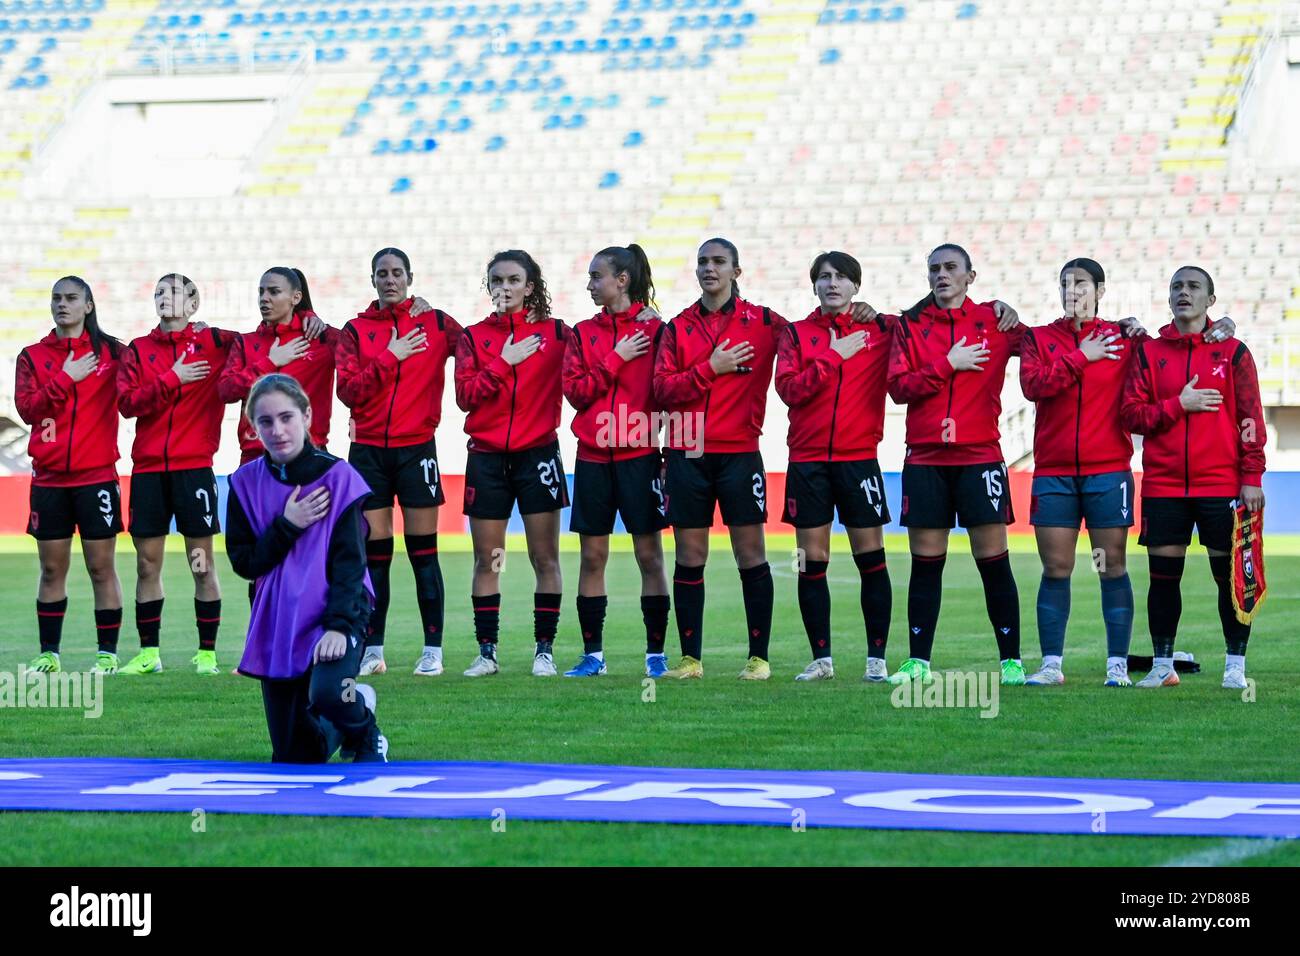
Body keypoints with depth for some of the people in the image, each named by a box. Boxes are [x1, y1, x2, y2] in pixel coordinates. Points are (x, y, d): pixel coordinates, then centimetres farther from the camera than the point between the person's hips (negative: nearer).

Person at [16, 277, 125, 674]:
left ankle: (107, 653, 3)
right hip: (48, 478, 2)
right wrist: (66, 378, -11)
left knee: (101, 567, -1)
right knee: (52, 569, 5)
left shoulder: (110, 352, 4)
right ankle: (48, 654, 11)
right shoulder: (33, 356, 8)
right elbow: (27, 407, -5)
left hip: (97, 475, -2)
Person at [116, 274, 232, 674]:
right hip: (148, 468, 3)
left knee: (202, 562, -1)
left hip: (195, 465, -3)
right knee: (147, 563, 5)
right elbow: (128, 402, -4)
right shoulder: (137, 350, 9)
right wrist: (172, 378, -10)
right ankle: (148, 652, 12)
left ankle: (207, 653, 4)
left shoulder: (212, 342, 3)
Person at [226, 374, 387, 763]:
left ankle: (366, 735, 0)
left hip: (336, 614, -4)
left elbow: (350, 562, -13)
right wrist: (288, 525, -15)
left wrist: (339, 625, -25)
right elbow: (244, 563, -1)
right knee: (295, 759, 7)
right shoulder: (247, 483, 1)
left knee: (328, 692, -35)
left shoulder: (338, 477, -9)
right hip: (278, 625, 4)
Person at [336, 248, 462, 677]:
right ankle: (373, 650, 7)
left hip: (417, 448, -1)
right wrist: (390, 357, -12)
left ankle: (433, 650, 2)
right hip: (368, 451, 1)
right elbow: (348, 390, -6)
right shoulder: (356, 330, 5)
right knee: (374, 553, 2)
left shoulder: (435, 322, 3)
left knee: (423, 551, -1)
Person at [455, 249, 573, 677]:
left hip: (538, 453, -2)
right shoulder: (474, 336, 7)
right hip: (486, 458, 2)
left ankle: (545, 649, 4)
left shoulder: (555, 332, 3)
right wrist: (505, 361, -11)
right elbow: (465, 394, -5)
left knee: (545, 557, -1)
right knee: (486, 559, 3)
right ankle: (486, 652, 8)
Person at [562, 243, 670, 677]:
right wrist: (616, 359, -10)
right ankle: (593, 653, 10)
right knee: (592, 556, 4)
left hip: (641, 454, -3)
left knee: (649, 554, -1)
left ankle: (656, 653, 4)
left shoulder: (654, 329, -1)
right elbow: (576, 392, 0)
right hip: (593, 457, 4)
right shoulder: (583, 333, 10)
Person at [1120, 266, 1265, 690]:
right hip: (1163, 485, 2)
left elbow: (1250, 418, 1)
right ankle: (1162, 665, 12)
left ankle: (1235, 665, 6)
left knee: (1231, 575, -1)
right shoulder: (1149, 352, 8)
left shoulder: (1233, 352, 4)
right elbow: (1131, 414, 1)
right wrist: (1178, 405, -11)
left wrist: (1252, 477, -5)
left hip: (1220, 484, -2)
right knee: (1163, 576, 4)